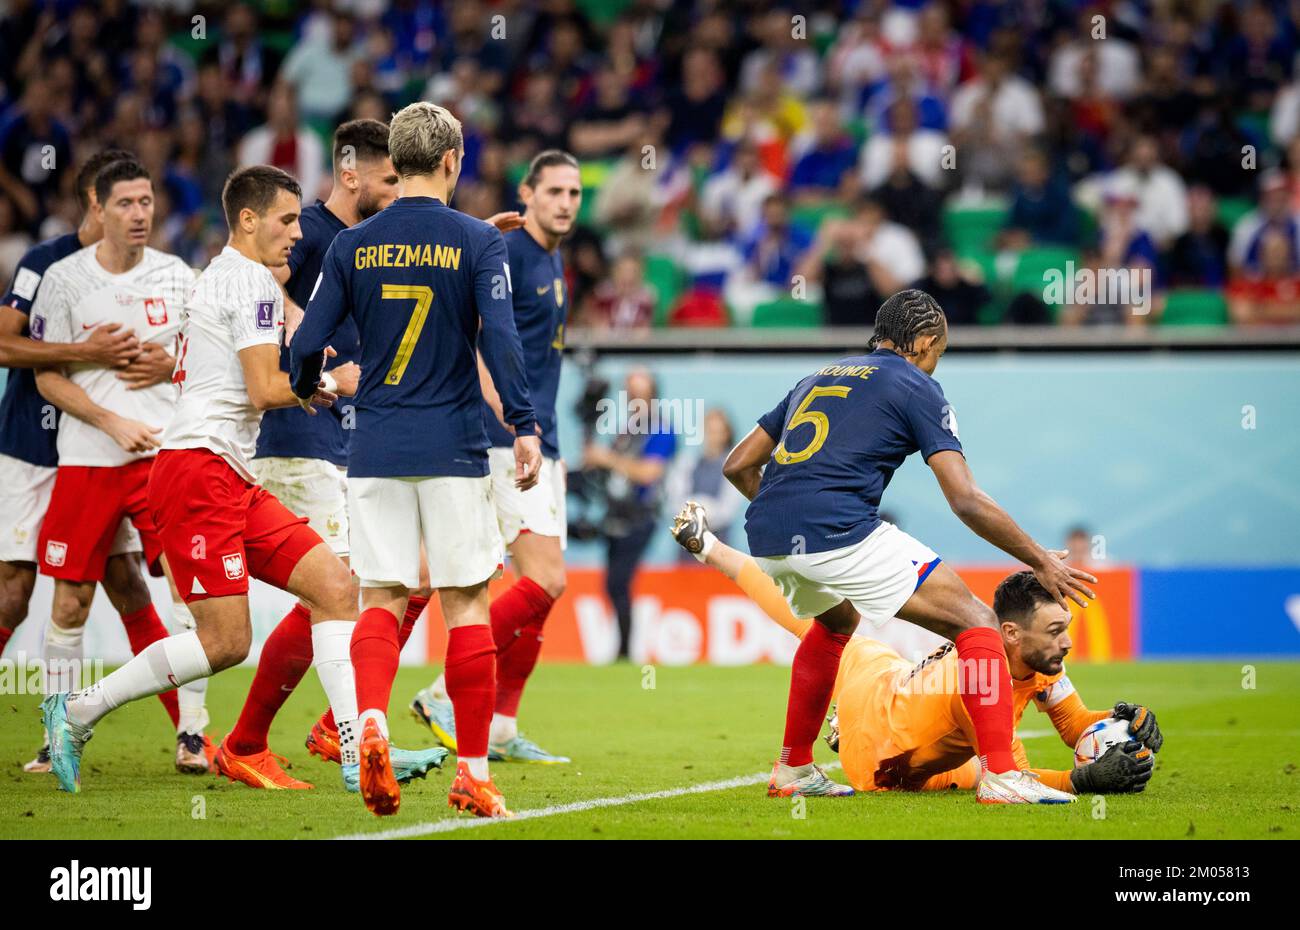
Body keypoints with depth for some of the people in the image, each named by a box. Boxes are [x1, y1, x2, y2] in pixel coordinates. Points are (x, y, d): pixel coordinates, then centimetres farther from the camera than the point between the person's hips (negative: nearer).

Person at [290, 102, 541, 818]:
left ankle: (370, 721, -21)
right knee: (467, 605, 5)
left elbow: (306, 344, 3)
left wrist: (307, 388, 25)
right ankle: (473, 773, 5)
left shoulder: (353, 245, 4)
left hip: (376, 450, 2)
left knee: (381, 598, 6)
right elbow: (499, 338, -14)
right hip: (453, 450, -2)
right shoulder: (478, 242, -3)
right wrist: (524, 426, -13)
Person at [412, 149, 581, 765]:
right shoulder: (504, 252, -11)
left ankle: (499, 728, 10)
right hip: (504, 441, -10)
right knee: (545, 581, -16)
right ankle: (446, 693, -9)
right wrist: (508, 410, -32)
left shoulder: (552, 261, 18)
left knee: (541, 586, 7)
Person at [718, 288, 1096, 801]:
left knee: (837, 621, 38)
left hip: (766, 542, 7)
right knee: (975, 621, 2)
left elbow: (738, 465, 27)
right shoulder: (916, 388, 7)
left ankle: (793, 769, 38)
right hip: (841, 535, -7)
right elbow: (966, 500, -2)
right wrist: (1042, 561, 6)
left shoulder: (818, 379, 26)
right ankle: (999, 774, -10)